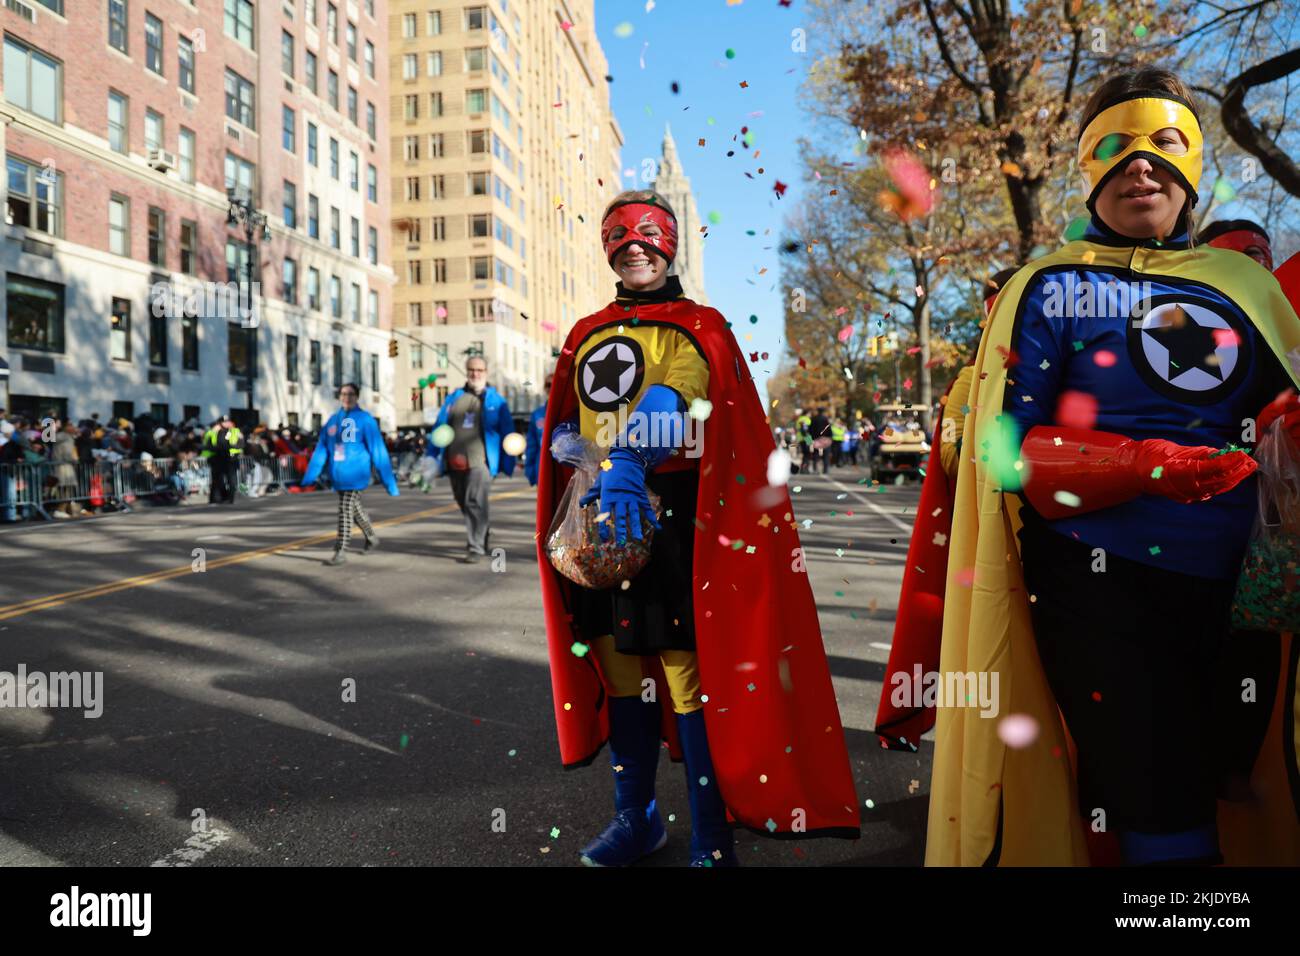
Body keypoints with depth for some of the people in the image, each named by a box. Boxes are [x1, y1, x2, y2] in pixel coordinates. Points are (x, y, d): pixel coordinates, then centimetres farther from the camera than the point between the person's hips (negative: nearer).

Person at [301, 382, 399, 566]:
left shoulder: (365, 419, -6)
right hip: (338, 474, 5)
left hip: (355, 473, -5)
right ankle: (372, 537, 40)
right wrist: (310, 476, 6)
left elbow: (378, 450, -7)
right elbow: (322, 449, 10)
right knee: (354, 509, 19)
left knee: (346, 512, -6)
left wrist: (389, 481, -8)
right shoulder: (333, 420, 9)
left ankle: (340, 553, 0)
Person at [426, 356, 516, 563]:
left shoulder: (495, 401, 5)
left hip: (480, 461, -5)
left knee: (475, 503, -15)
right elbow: (439, 427, 11)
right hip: (455, 462, 5)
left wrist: (508, 463, 0)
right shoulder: (454, 398, 14)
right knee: (464, 503, 16)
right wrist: (431, 457, 3)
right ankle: (482, 532, 40)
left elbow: (507, 432, 5)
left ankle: (476, 549, -11)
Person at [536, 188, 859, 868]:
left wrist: (627, 461, -37)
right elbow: (563, 422, 16)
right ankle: (636, 818, 26)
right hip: (596, 515, 5)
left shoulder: (697, 327, 2)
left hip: (669, 512, -5)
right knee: (619, 665, 11)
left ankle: (712, 838, 7)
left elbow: (671, 396, -19)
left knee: (687, 670, -6)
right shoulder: (587, 335, 19)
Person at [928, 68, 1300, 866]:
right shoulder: (1053, 288, 1)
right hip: (1102, 582, -5)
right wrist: (1148, 466, -20)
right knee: (1166, 825, -5)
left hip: (1233, 588, 5)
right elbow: (1007, 448, -7)